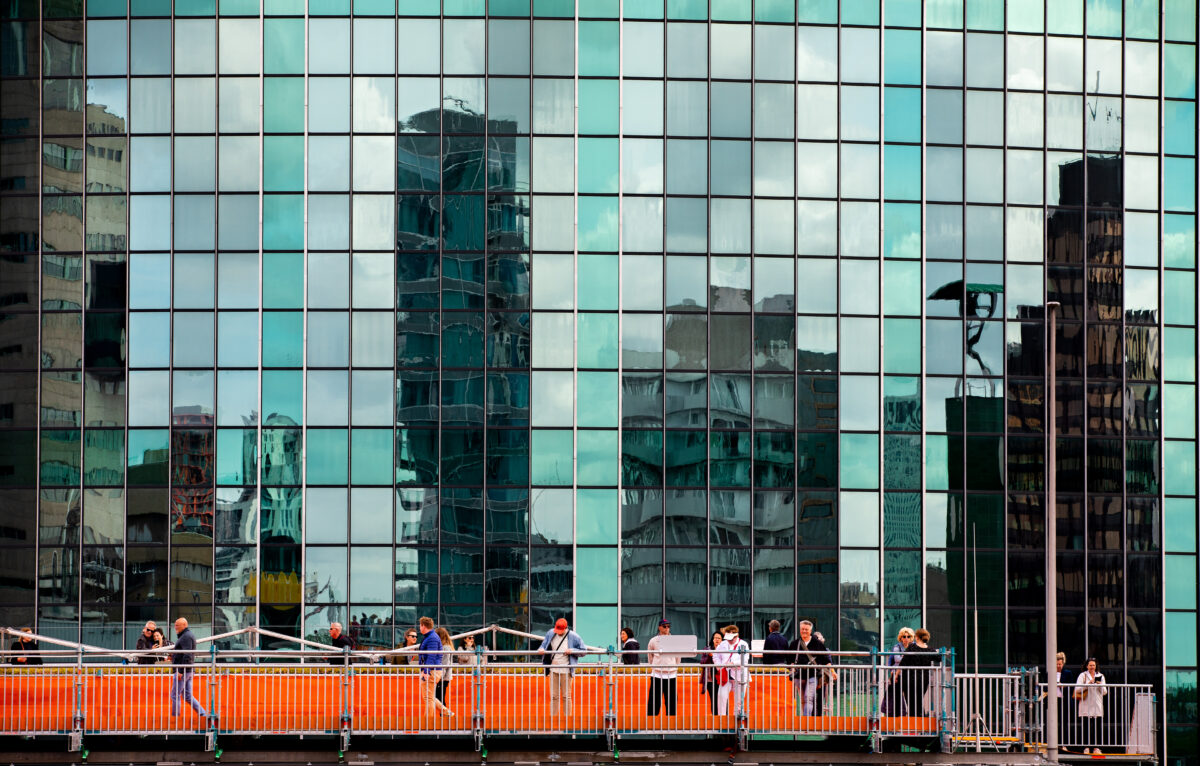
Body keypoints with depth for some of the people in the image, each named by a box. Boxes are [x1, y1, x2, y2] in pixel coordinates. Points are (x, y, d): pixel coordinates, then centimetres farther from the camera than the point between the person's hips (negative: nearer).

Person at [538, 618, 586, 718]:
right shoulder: (550, 634, 5)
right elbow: (544, 645, 17)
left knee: (566, 696, -1)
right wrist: (541, 649, -6)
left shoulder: (573, 637, -7)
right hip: (553, 670, 4)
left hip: (565, 671, -4)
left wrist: (572, 651, -18)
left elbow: (583, 650, -2)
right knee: (554, 696, 6)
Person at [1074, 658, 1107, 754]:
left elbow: (1104, 692, 10)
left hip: (1097, 705, 2)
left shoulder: (1100, 676, 14)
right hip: (1085, 706, -2)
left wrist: (1100, 685, -10)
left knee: (1097, 727, -4)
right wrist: (1088, 684, -16)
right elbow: (1077, 689, -5)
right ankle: (1086, 747, -2)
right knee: (1086, 727, -7)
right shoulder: (1083, 676, 6)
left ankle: (1096, 747, 0)